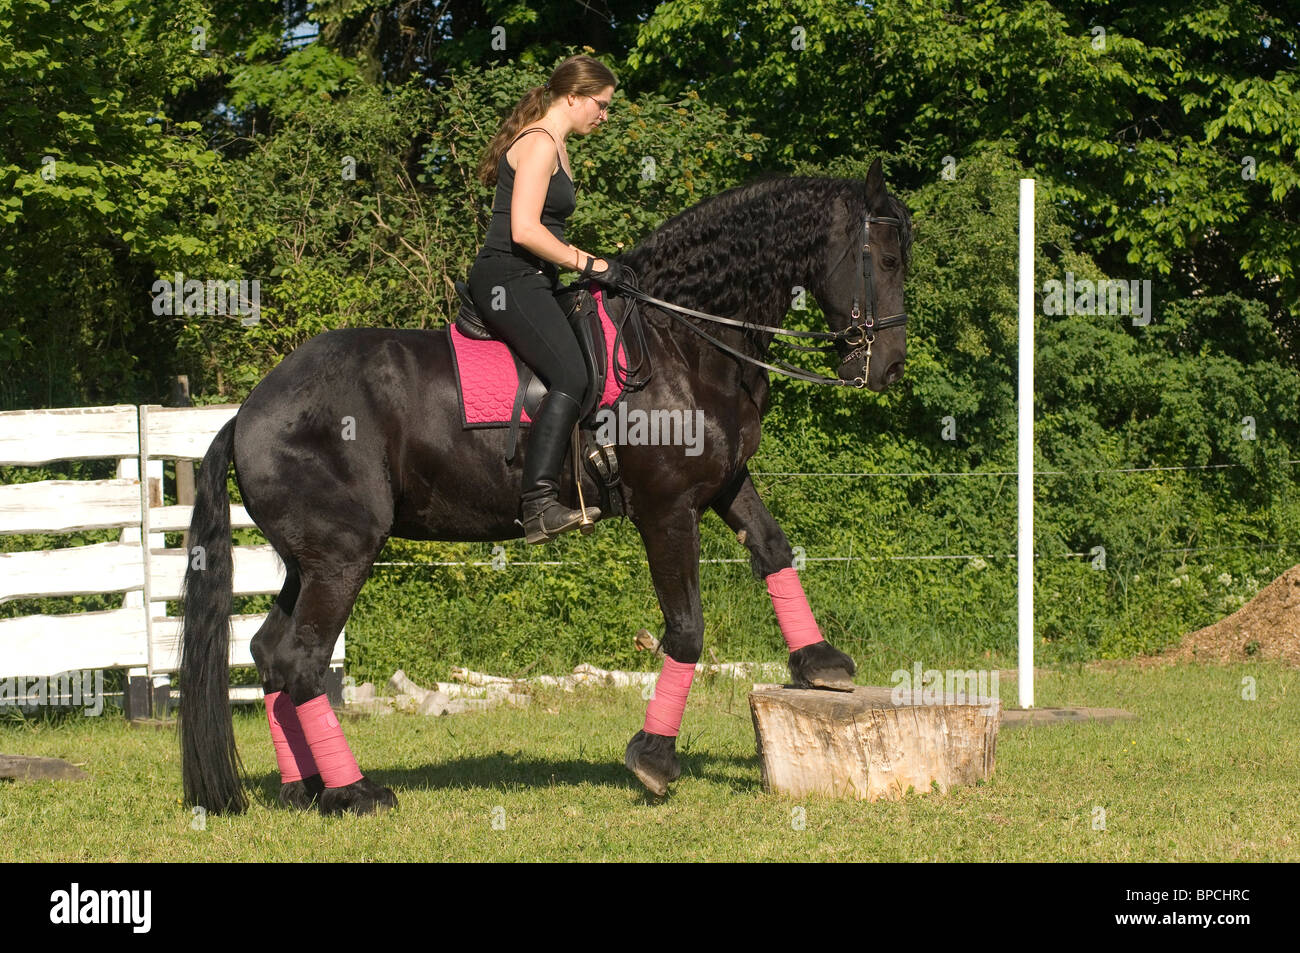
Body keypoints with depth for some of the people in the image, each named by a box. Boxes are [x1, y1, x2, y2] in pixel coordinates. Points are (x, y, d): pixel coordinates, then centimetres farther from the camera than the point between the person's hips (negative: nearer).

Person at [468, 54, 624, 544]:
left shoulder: (554, 146, 22)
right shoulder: (539, 143, -11)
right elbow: (524, 230, -20)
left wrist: (589, 266, 19)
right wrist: (585, 262, -13)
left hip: (529, 283, 11)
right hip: (507, 280, -11)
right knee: (570, 378, -27)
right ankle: (540, 505, -37)